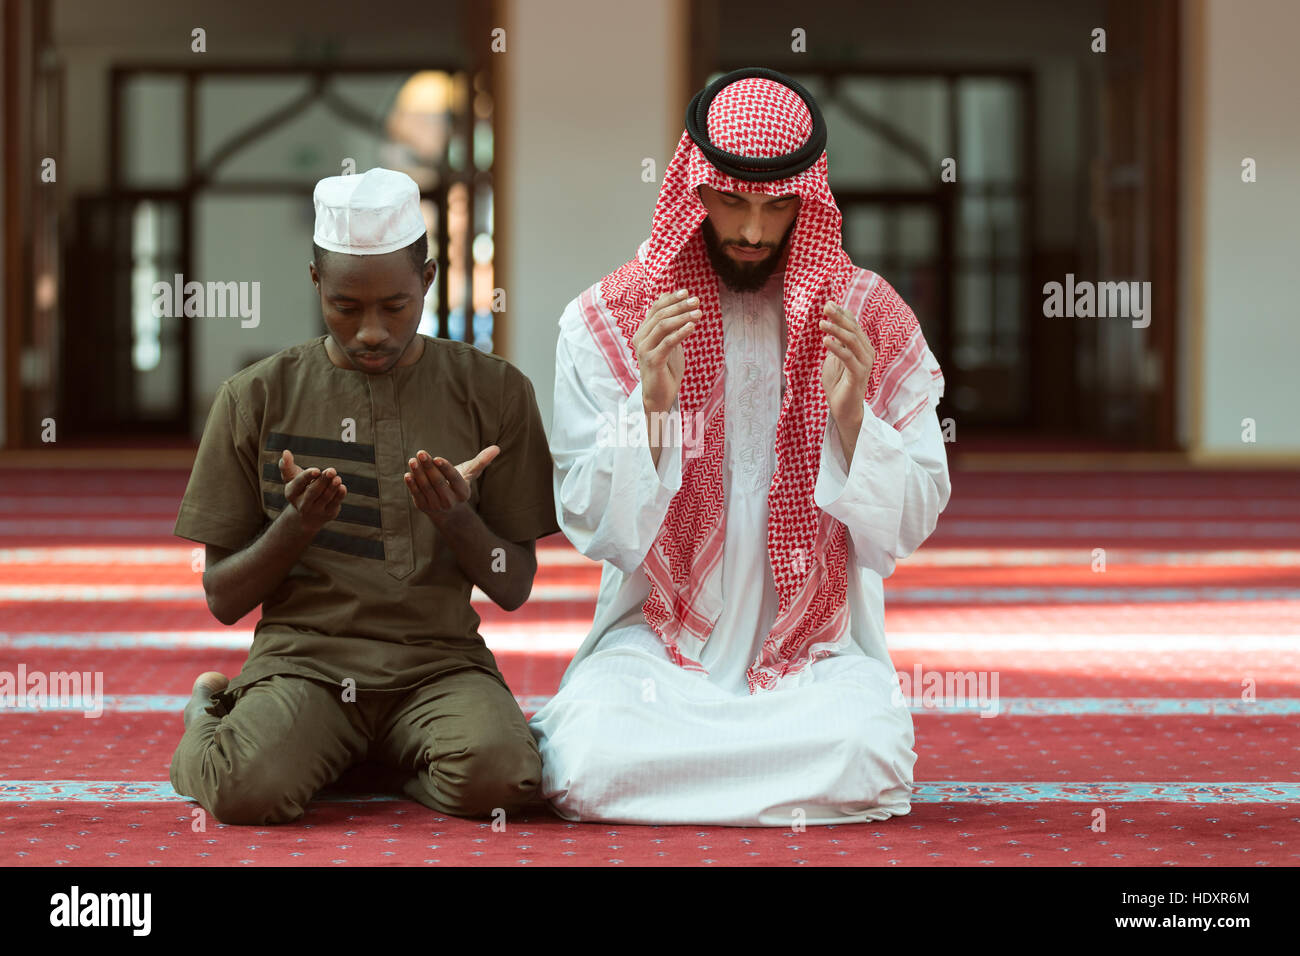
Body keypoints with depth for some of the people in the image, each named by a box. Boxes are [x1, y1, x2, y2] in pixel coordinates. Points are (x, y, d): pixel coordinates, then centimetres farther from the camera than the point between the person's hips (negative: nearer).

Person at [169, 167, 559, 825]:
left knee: (498, 776, -32)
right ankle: (210, 718, 8)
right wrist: (296, 525, -14)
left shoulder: (491, 392, 5)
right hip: (301, 656, -1)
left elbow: (514, 588, 6)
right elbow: (223, 599, 5)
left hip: (439, 659, 1)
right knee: (246, 790, -32)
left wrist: (456, 516, -14)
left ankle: (340, 755, 3)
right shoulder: (257, 398, 4)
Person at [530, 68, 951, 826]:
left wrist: (851, 413, -17)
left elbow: (906, 530, -1)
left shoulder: (871, 317, 2)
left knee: (870, 754, -32)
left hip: (820, 649, 2)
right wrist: (651, 405, -19)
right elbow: (595, 529, -4)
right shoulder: (608, 321, 0)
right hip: (657, 639, -1)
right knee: (589, 762, -33)